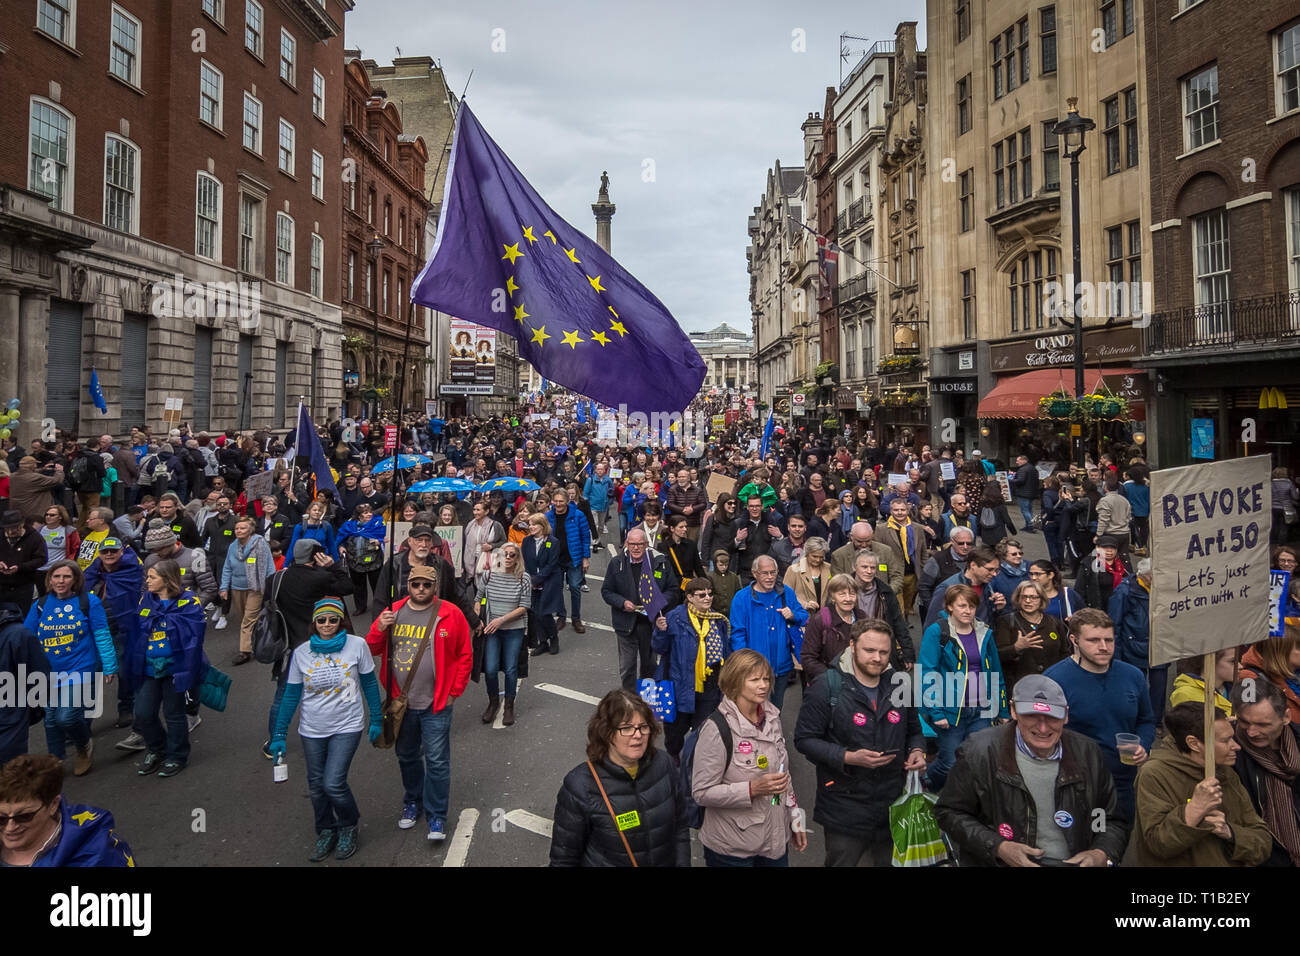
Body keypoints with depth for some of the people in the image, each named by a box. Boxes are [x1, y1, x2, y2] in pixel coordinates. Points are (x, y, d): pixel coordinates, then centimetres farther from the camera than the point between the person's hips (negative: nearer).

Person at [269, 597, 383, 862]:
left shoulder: (357, 645, -10)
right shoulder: (301, 653, -4)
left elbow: (369, 684, 0)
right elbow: (291, 695, 2)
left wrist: (376, 719, 3)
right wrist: (279, 734, 1)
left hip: (346, 727, -3)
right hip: (312, 730, 3)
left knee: (333, 783, -11)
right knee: (316, 785, 11)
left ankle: (348, 826, 18)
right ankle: (326, 832, 34)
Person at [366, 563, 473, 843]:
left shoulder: (450, 614, -8)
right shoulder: (393, 612, 2)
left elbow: (465, 655, -4)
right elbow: (373, 650, 7)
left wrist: (453, 691, -6)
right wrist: (380, 628, -13)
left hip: (435, 705, -4)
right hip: (400, 703, 4)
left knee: (437, 761, 0)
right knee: (407, 757, 20)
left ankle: (437, 816, 14)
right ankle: (412, 802, 40)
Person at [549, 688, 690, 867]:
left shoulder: (664, 764, -12)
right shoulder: (580, 785, -25)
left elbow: (680, 827, 0)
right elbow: (563, 857, -17)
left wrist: (683, 864, -4)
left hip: (666, 862, 4)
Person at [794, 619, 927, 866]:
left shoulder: (900, 685, 5)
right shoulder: (827, 687, -12)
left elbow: (914, 730, 19)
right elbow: (804, 739, -12)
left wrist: (917, 751, -3)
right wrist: (849, 757, -23)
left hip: (893, 807, 5)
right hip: (845, 808, -4)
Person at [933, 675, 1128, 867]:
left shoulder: (1088, 754, 4)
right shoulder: (980, 752, -7)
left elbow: (1114, 821, 15)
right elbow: (949, 813, -1)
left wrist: (1102, 855, -3)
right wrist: (998, 848, -11)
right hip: (998, 863, -2)